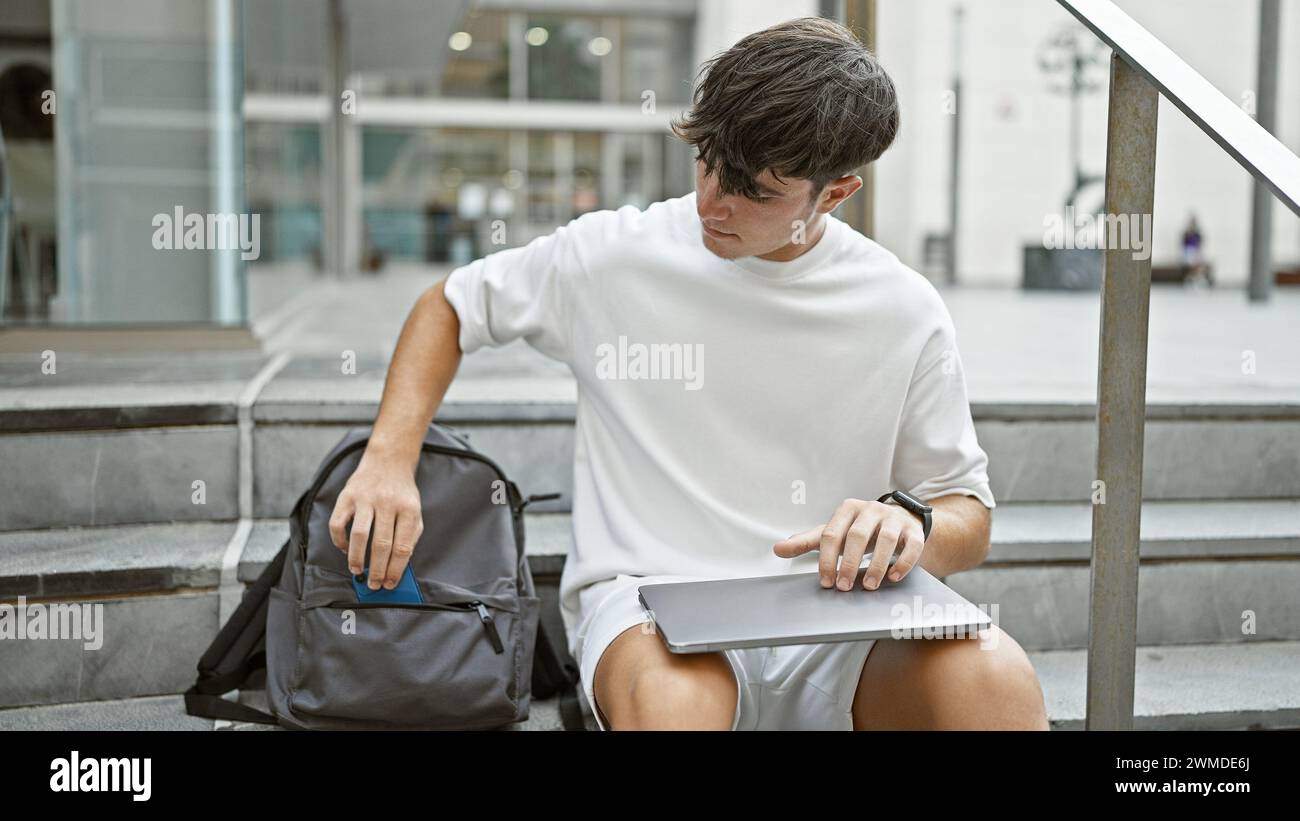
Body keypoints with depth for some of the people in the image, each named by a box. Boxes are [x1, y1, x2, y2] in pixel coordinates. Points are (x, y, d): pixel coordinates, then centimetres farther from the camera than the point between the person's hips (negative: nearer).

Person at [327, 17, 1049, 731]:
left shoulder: (905, 313, 2)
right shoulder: (611, 255, 0)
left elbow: (968, 517, 10)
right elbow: (451, 307, 16)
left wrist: (911, 528, -15)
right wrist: (389, 459, 1)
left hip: (831, 625, 1)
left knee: (992, 673, -32)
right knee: (673, 689, -39)